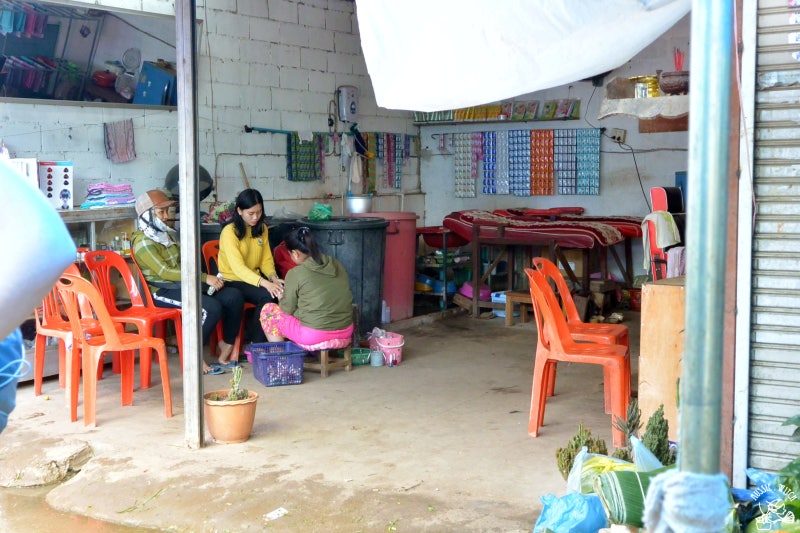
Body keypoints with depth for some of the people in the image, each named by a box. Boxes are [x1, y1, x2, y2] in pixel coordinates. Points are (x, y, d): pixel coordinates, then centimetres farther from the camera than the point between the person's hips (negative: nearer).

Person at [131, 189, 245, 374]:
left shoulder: (167, 234, 18)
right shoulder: (143, 242, -11)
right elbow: (165, 272, -19)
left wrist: (209, 279, 0)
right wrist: (205, 278, -21)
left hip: (182, 284, 8)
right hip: (163, 291, -8)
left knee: (234, 296, -9)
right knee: (212, 308, -29)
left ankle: (227, 347, -2)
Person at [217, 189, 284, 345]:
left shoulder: (261, 228, 6)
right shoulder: (229, 232, -17)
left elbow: (266, 260, 5)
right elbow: (238, 267, -27)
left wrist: (273, 277, -17)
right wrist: (265, 283, -39)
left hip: (254, 278, 6)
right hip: (232, 281, -6)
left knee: (281, 292, -22)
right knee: (267, 296, -31)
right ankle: (256, 343, -17)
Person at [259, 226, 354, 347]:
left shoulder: (295, 274, -11)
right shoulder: (337, 265, 4)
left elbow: (288, 309, -1)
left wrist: (282, 298, 22)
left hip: (313, 337, -6)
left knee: (267, 310, 14)